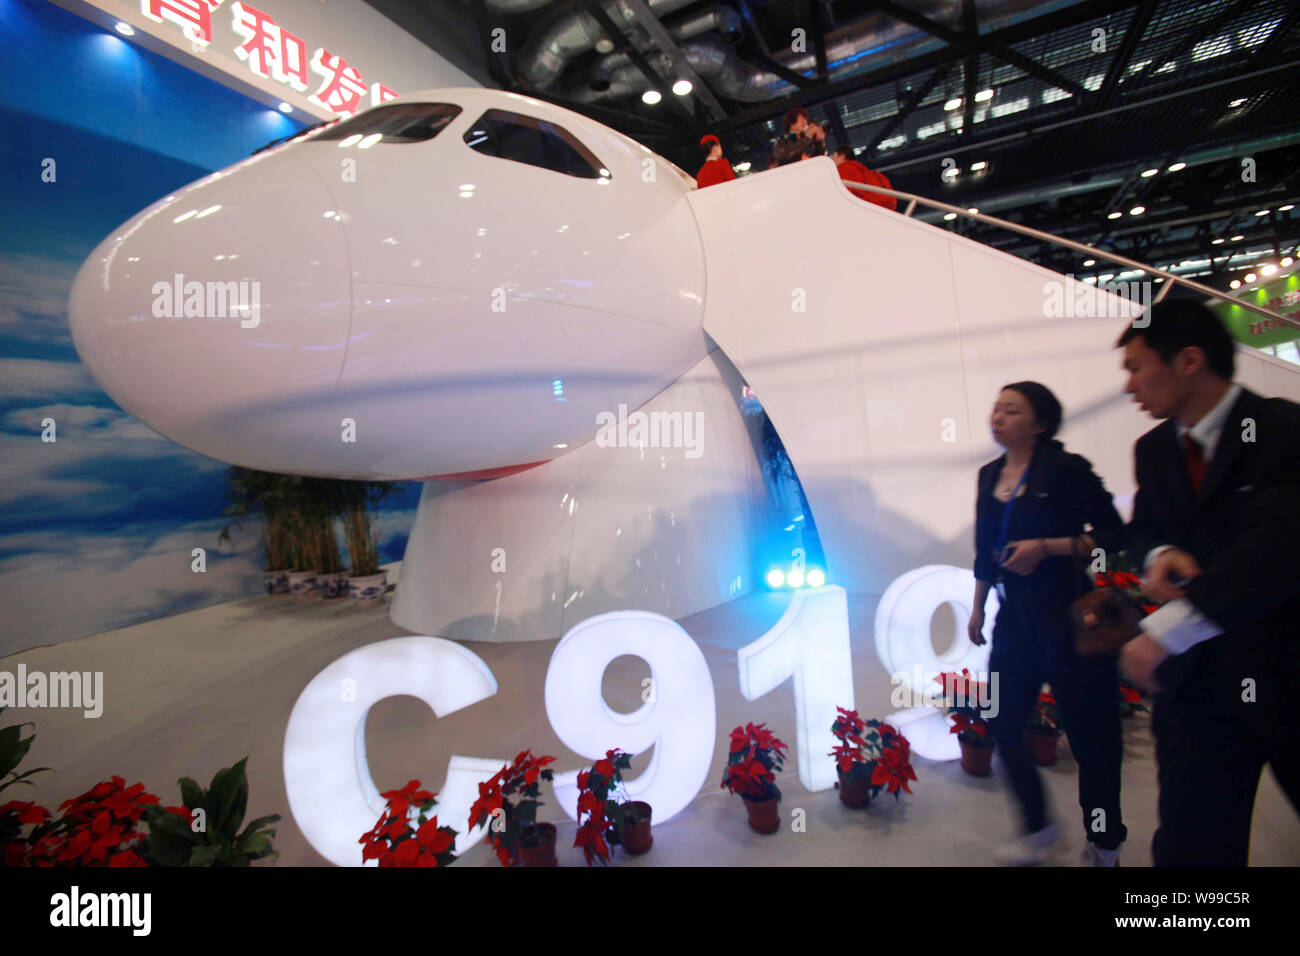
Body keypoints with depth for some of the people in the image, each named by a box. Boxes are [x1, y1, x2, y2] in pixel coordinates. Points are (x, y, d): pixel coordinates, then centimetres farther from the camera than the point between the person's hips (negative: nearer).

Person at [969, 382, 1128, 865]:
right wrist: (978, 608, 16)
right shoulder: (989, 476, 7)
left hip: (1069, 617, -6)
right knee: (1001, 721, 8)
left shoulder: (1066, 470, -10)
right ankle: (1038, 826, 30)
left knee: (1088, 731, 7)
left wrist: (1046, 546, -21)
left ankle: (1104, 845, 30)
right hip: (1014, 618, 6)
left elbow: (1113, 535, -11)